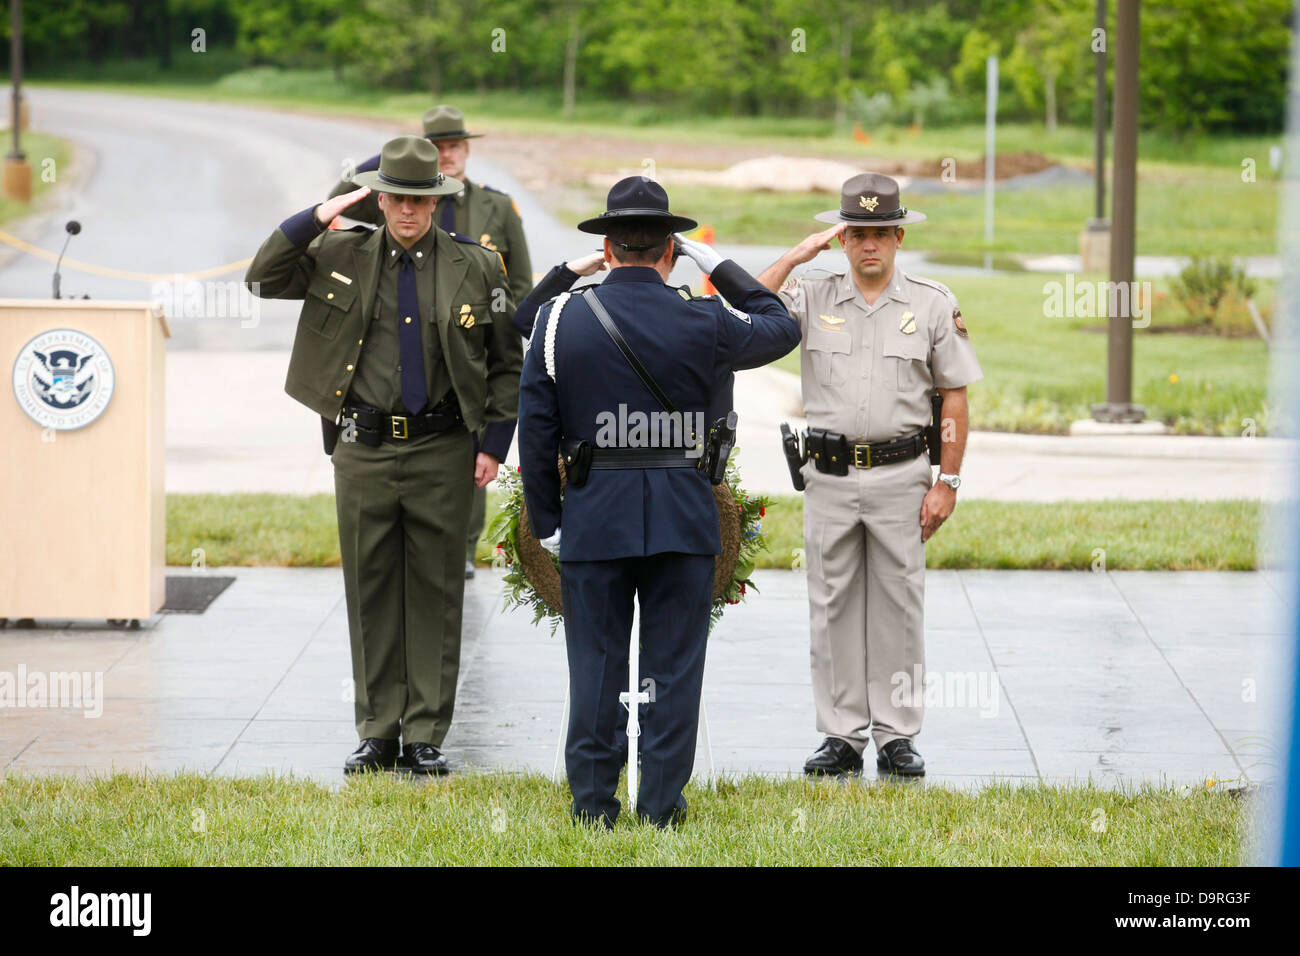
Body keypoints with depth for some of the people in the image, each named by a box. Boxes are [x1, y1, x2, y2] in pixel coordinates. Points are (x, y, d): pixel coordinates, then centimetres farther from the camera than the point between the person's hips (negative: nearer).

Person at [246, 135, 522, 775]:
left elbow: (507, 363, 7)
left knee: (436, 592, 3)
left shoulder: (475, 268, 2)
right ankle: (378, 732, 14)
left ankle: (426, 736, 11)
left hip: (441, 451, -1)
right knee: (370, 591, 5)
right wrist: (318, 217, -6)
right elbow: (262, 279, 4)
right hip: (363, 450, 1)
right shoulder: (342, 257, 4)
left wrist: (494, 445, -1)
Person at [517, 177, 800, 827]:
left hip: (593, 515, 1)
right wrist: (721, 268, 19)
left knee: (596, 664, 8)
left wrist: (545, 520, 7)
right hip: (683, 519, -1)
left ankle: (593, 803, 11)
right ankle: (661, 804, 8)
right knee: (673, 666, 6)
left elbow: (536, 429, 0)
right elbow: (782, 328, 14)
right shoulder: (705, 323, -6)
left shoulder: (560, 321, -3)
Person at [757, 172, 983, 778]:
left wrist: (946, 483, -2)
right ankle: (842, 737, 12)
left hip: (900, 476, -1)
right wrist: (797, 255, -10)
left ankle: (897, 737, 9)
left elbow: (954, 397, 4)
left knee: (898, 607, 2)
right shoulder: (812, 300, 5)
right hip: (829, 476, 1)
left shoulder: (932, 305, 3)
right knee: (833, 607, 5)